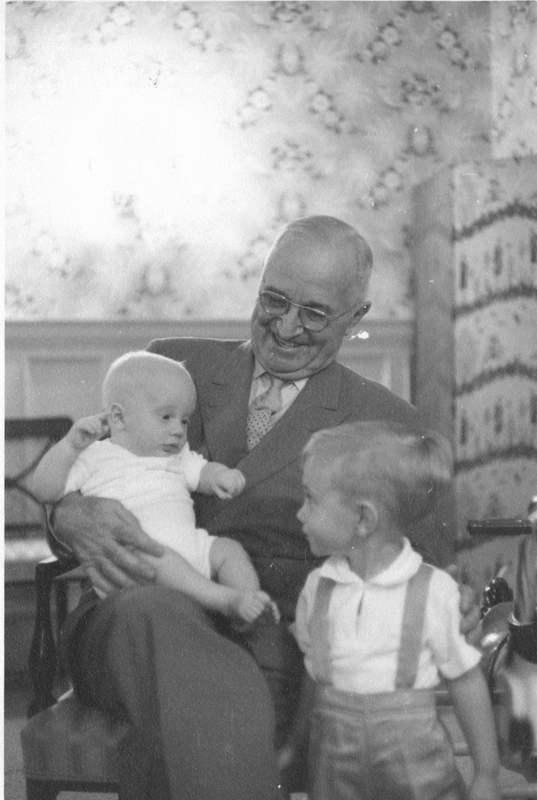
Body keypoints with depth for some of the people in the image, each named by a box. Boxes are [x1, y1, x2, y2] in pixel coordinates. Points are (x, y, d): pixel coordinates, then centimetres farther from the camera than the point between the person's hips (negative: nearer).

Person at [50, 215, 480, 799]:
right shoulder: (173, 366, 15)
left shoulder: (384, 421, 13)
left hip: (264, 650, -2)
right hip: (134, 620, 2)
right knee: (157, 616, -36)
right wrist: (75, 517, -12)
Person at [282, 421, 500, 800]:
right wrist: (292, 740, 14)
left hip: (416, 767, -3)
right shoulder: (318, 587, -1)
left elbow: (466, 679, -4)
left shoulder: (433, 590, -13)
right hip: (334, 762, 3)